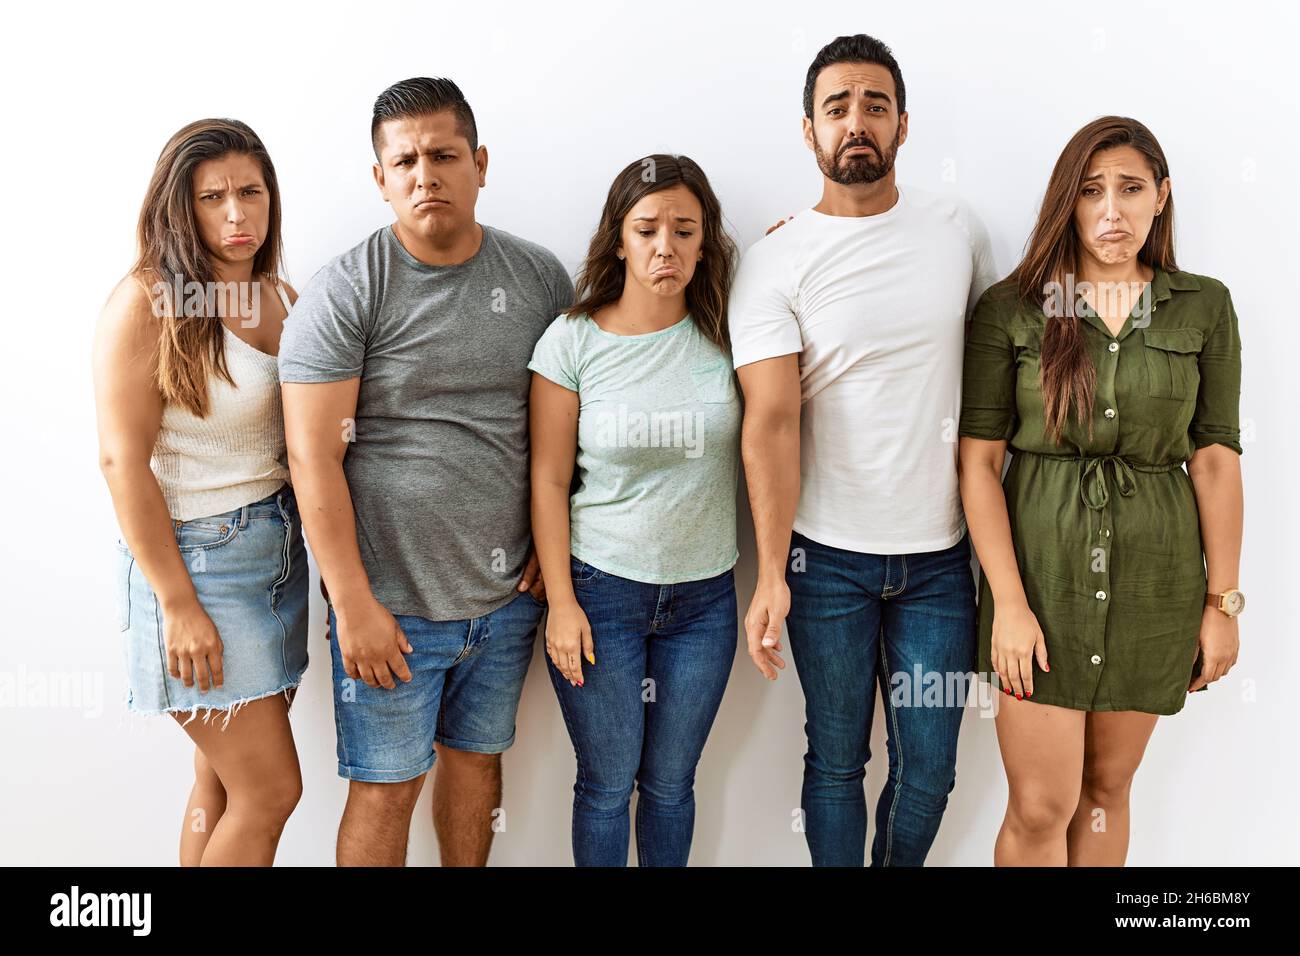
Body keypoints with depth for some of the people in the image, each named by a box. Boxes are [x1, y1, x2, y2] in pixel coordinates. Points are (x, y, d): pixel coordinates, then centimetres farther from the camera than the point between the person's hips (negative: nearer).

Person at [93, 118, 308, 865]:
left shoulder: (282, 297, 7)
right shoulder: (145, 303, -12)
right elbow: (123, 460, -15)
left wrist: (312, 546, 4)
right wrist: (179, 604, -16)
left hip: (280, 547, 6)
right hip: (198, 557, -6)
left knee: (224, 784, 15)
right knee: (271, 789, -1)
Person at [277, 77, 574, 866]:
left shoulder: (542, 277, 2)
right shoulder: (346, 291, -9)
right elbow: (314, 457, -12)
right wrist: (354, 605, -14)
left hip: (509, 594, 4)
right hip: (392, 602, -3)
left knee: (477, 760, 19)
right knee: (387, 789, 9)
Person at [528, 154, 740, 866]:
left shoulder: (724, 333, -2)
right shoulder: (573, 340, -7)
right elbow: (549, 481, -4)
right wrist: (561, 603, -7)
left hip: (704, 595, 2)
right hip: (601, 592, -2)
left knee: (671, 782, 16)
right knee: (607, 784, 11)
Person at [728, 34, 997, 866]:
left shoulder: (958, 230, 3)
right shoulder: (774, 264, -7)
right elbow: (771, 424, -13)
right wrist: (772, 574, -17)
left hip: (941, 555, 3)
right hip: (828, 557, -2)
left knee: (930, 766, 11)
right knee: (837, 759, 11)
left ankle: (900, 865, 37)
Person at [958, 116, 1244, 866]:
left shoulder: (1204, 307, 3)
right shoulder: (1011, 307, -4)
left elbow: (1216, 461, 3)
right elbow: (979, 460, -7)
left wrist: (1223, 602, 2)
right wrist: (1008, 601, -12)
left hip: (1153, 572, 2)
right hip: (1041, 561, -2)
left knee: (1107, 787, 15)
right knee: (1040, 807, 1)